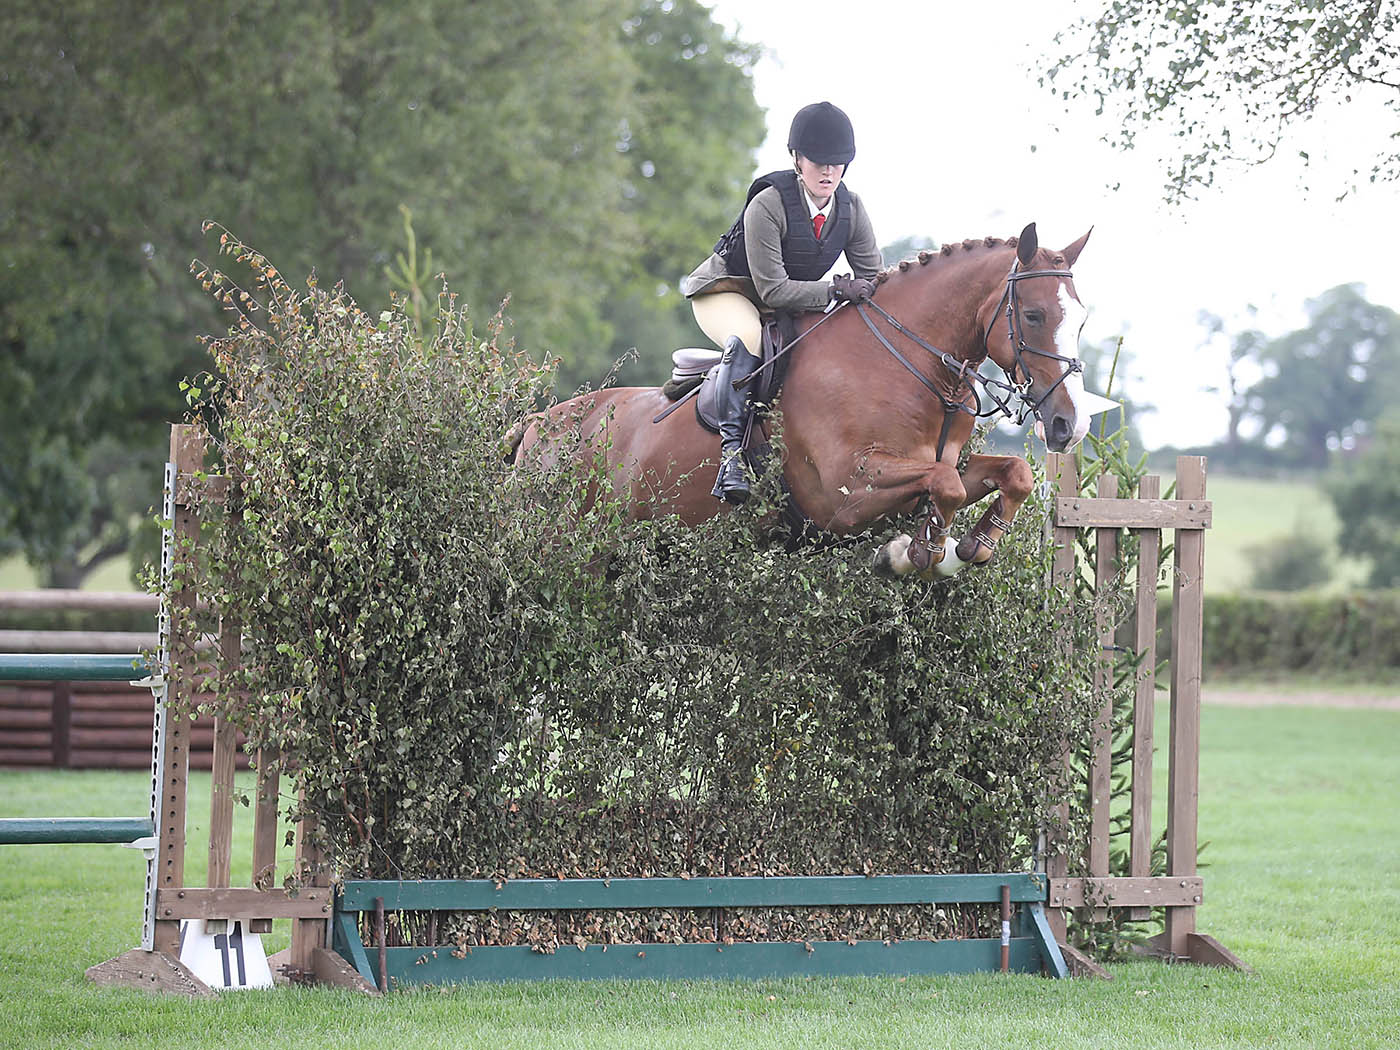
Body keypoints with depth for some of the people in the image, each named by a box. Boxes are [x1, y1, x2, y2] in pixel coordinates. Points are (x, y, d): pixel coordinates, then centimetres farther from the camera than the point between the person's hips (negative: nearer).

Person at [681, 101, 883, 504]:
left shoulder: (851, 209, -9)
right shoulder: (768, 205, -28)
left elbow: (873, 278, -4)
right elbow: (773, 289, -30)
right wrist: (835, 290, -38)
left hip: (791, 303, 7)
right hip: (726, 292, -7)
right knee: (747, 339, -38)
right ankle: (732, 448, -40)